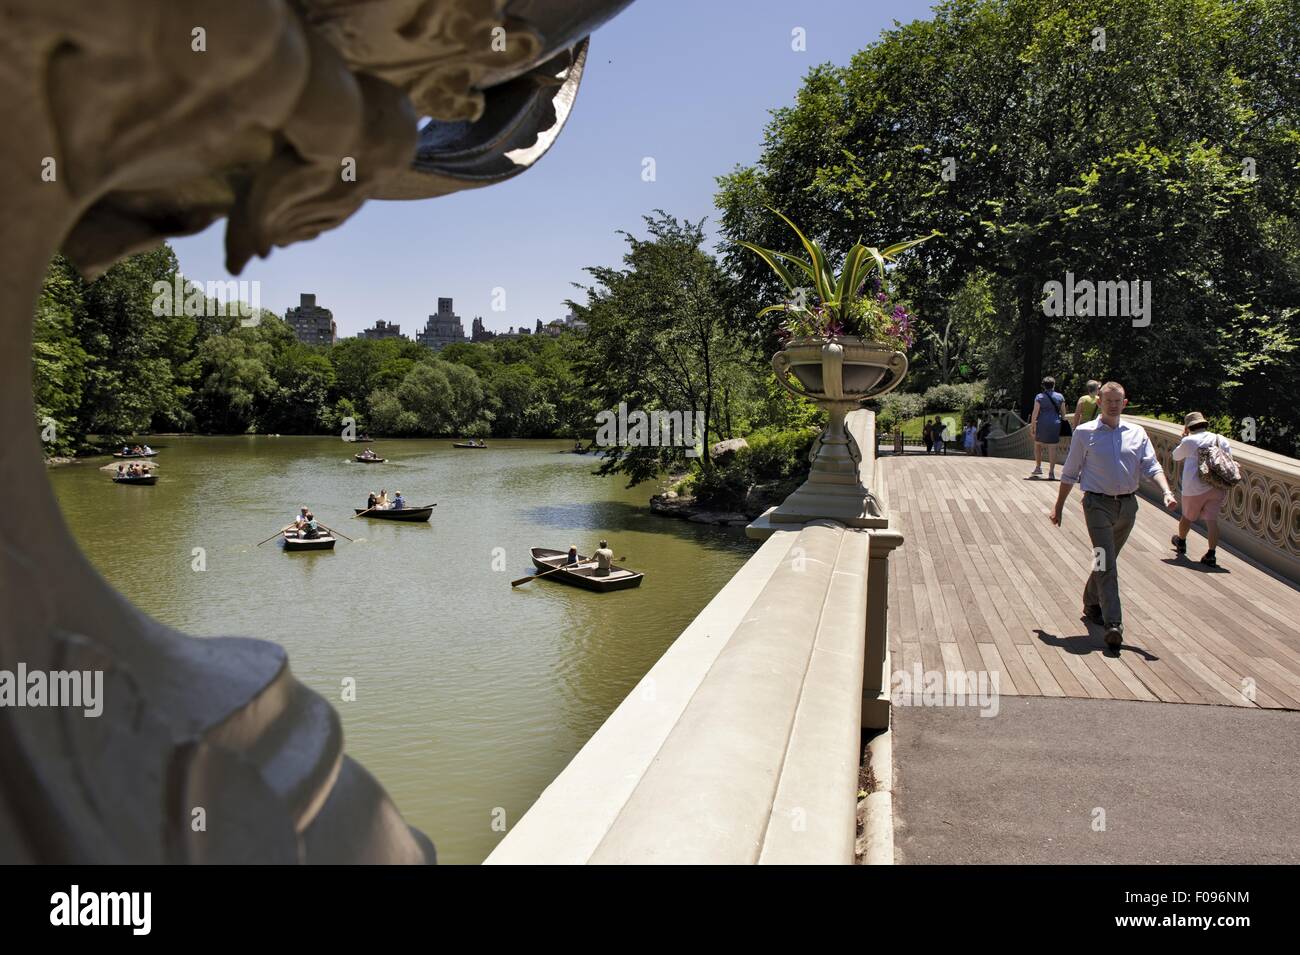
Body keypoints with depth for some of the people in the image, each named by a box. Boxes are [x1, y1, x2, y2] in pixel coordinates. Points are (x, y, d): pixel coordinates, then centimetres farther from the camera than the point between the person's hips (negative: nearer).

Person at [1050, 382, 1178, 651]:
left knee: (1107, 560, 17)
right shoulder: (1085, 433, 0)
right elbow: (1069, 473, 4)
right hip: (1098, 504, -4)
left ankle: (1092, 605, 37)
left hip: (1127, 505, 4)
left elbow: (1152, 466, 1)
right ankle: (1113, 624, -16)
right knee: (1106, 564, -13)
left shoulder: (1137, 433, 9)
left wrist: (1167, 492, -17)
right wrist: (1058, 506, 5)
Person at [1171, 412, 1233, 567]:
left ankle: (1181, 542, 39)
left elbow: (1176, 456, 11)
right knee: (1212, 519, 1)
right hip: (1219, 487, 3)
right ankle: (1211, 555, -6)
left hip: (1196, 488, -3)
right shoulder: (1222, 440, 8)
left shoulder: (1189, 441, -5)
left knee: (1187, 516, 17)